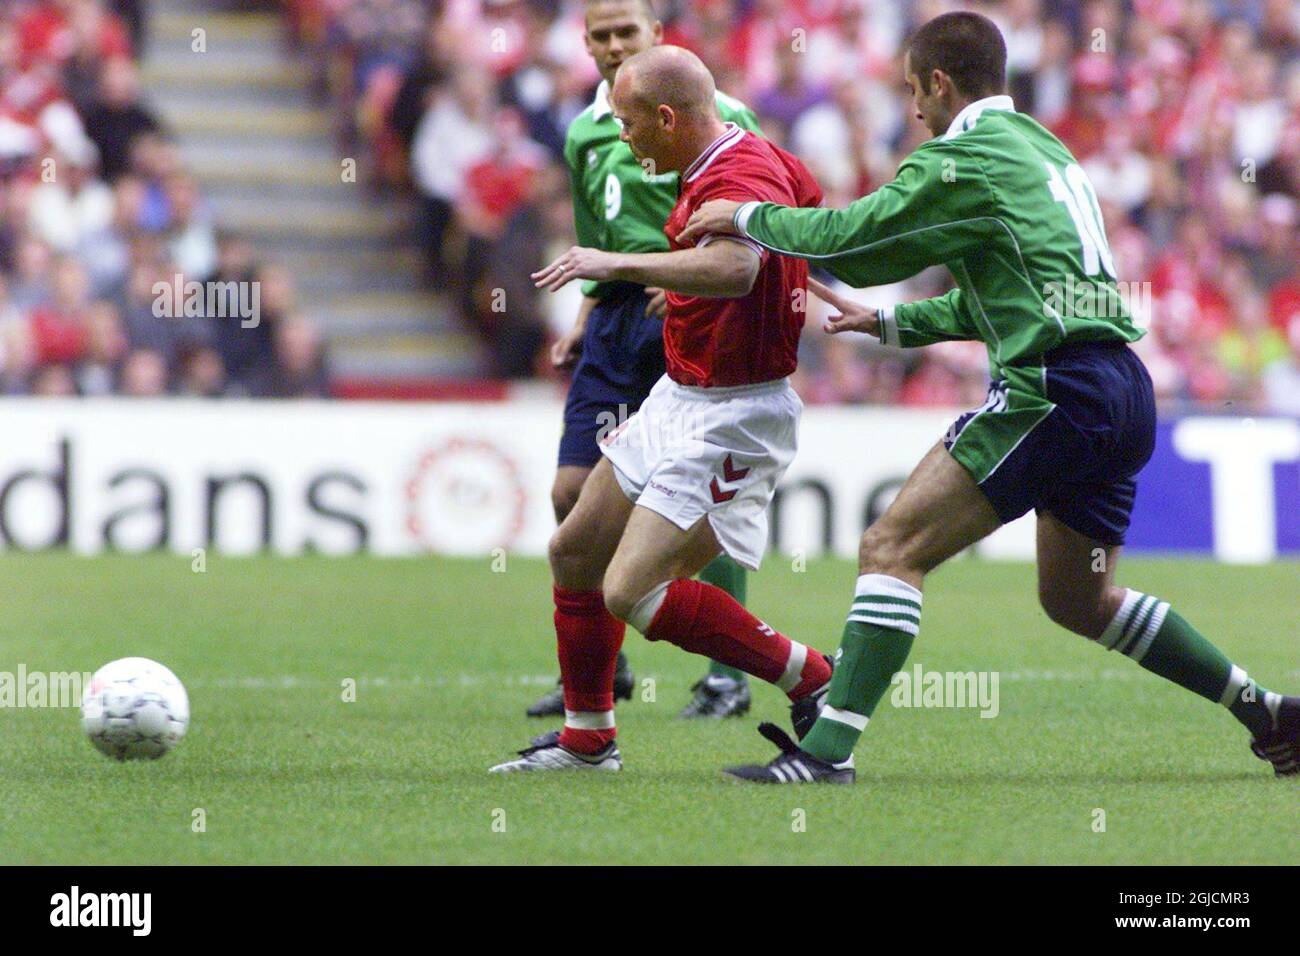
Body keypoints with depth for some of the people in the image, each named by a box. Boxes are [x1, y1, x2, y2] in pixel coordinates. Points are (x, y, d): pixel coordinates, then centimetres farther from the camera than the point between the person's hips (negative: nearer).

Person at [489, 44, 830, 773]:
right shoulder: (747, 159, 8)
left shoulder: (739, 176, -23)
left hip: (729, 419, -11)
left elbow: (738, 267, -44)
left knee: (631, 592, -17)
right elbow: (813, 196, 28)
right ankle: (588, 740, 30)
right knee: (575, 554, 17)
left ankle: (813, 680, -9)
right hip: (678, 401, 11)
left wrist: (621, 265, -44)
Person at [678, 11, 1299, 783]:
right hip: (1124, 392, 9)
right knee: (1080, 600, 23)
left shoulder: (963, 160, -6)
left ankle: (828, 749, -18)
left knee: (893, 549, -10)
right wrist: (891, 324, 35)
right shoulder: (1046, 151, 23)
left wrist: (747, 218, 7)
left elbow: (850, 240, -8)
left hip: (1056, 392, -9)